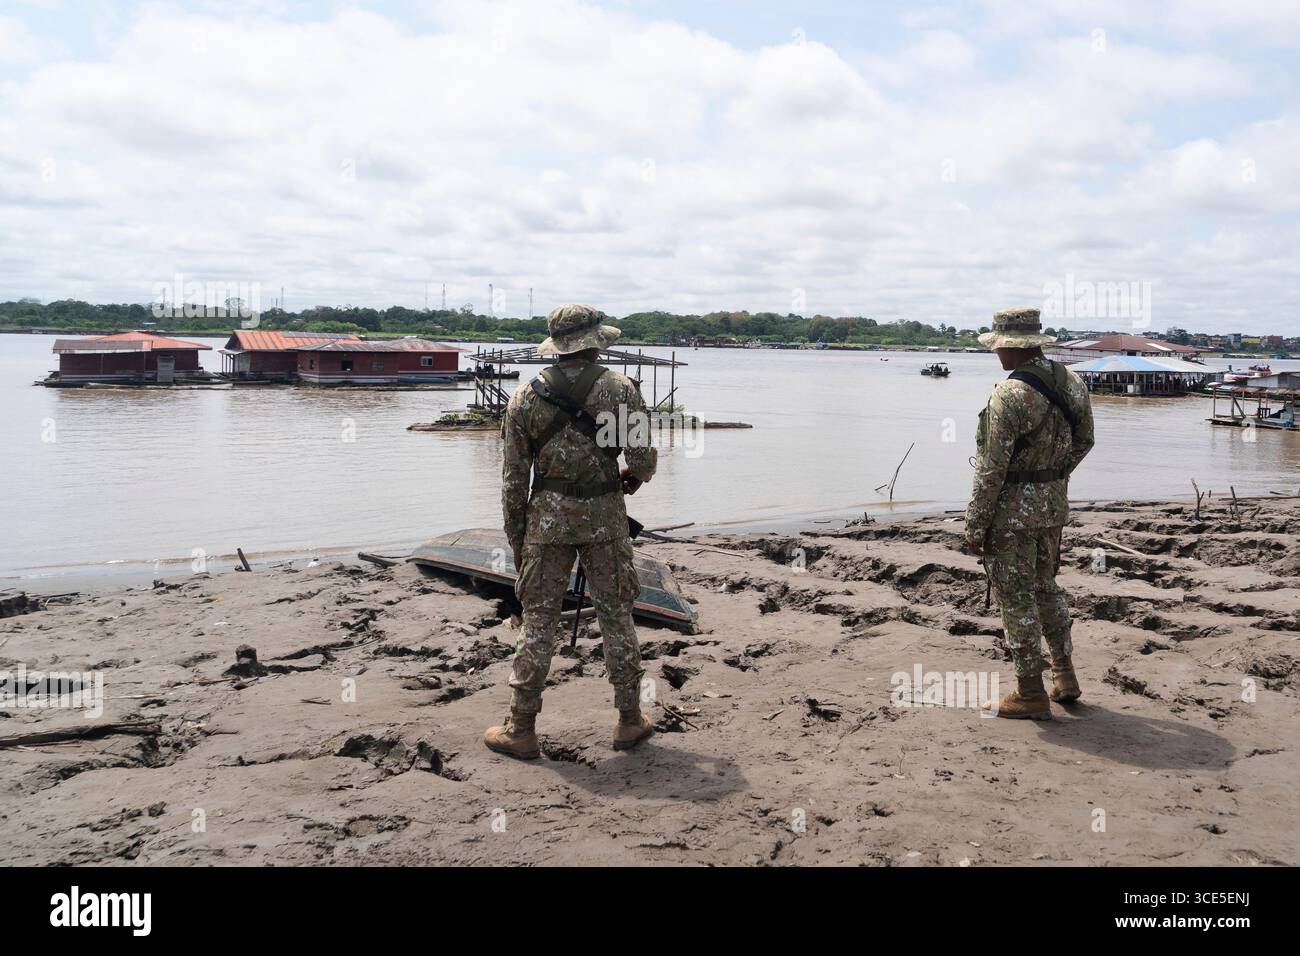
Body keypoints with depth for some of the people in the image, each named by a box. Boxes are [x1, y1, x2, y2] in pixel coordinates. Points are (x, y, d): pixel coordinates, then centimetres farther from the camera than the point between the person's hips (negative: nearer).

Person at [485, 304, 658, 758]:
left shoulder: (526, 397, 0)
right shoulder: (620, 388, -4)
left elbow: (514, 477, 1)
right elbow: (642, 458, -8)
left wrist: (516, 539, 10)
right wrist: (634, 477, 16)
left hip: (547, 516, 1)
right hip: (605, 516, -1)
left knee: (539, 620, 6)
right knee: (616, 617, 10)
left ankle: (521, 729, 10)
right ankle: (630, 720, 19)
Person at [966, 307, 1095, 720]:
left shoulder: (1009, 395, -22)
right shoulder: (1071, 382, 3)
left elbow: (992, 468, -21)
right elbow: (1083, 441, 15)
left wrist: (975, 526, -15)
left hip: (1013, 506, -8)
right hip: (1055, 503, 8)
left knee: (1016, 597, 2)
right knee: (1046, 586, 22)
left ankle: (1030, 693, 10)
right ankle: (1064, 675, 27)